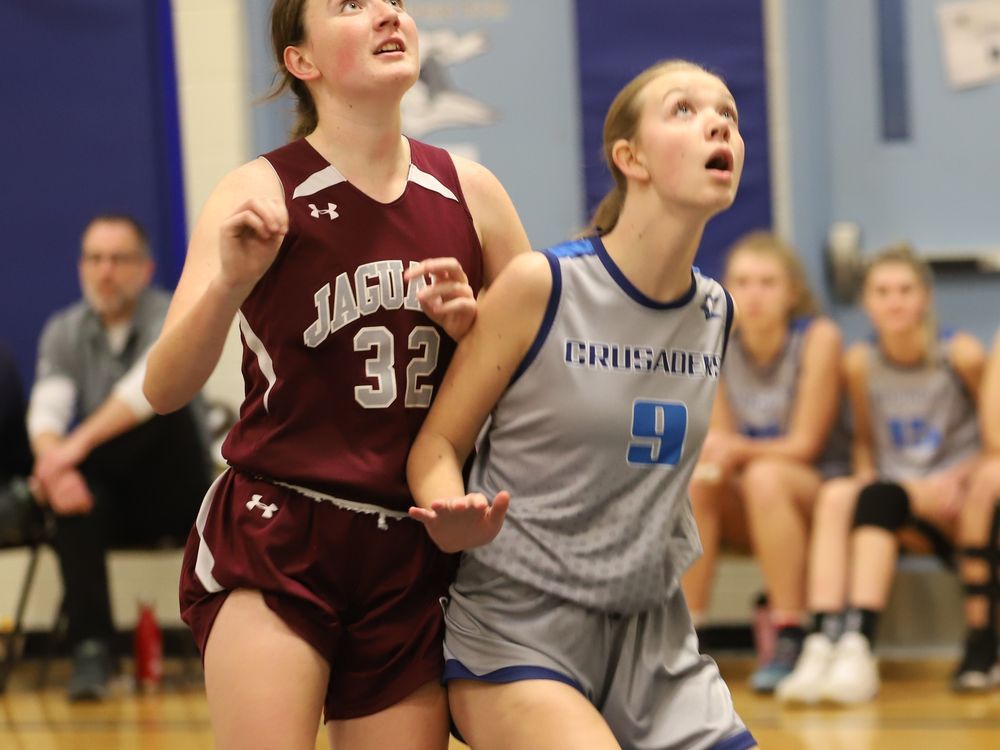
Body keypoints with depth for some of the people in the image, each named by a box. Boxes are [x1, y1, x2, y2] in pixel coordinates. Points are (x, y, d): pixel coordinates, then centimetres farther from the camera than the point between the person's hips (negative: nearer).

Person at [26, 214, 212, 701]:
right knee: (71, 493, -33)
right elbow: (46, 413, -11)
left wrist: (77, 445, -39)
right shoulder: (63, 332, 4)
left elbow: (149, 384, -31)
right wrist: (54, 461, -34)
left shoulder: (169, 315, -9)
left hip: (174, 496, -3)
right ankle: (91, 649, -34)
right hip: (111, 505, 3)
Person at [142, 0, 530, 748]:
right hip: (273, 544, -3)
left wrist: (474, 329, -7)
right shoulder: (261, 195, -5)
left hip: (413, 556, 4)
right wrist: (230, 282, -31)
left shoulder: (469, 193, 4)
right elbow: (164, 389, -13)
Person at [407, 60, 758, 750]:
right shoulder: (540, 285, -12)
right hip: (518, 631, -6)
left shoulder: (716, 311, 5)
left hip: (654, 634, 6)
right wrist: (453, 521, -26)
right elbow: (438, 442, -8)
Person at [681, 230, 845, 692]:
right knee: (691, 482, -27)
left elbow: (805, 444, -13)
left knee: (765, 476, -35)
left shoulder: (817, 337, -11)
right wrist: (710, 456, -24)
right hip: (746, 514, 4)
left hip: (817, 493, -4)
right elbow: (718, 439, 1)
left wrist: (736, 449, -28)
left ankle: (790, 641, -33)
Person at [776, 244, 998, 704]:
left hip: (953, 505, -4)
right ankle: (823, 642, -43)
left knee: (882, 498, -34)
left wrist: (962, 478, -13)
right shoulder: (860, 363, 4)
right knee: (835, 497, -29)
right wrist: (865, 476, -3)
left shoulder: (960, 355, -6)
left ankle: (858, 646, -45)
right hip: (891, 504, 4)